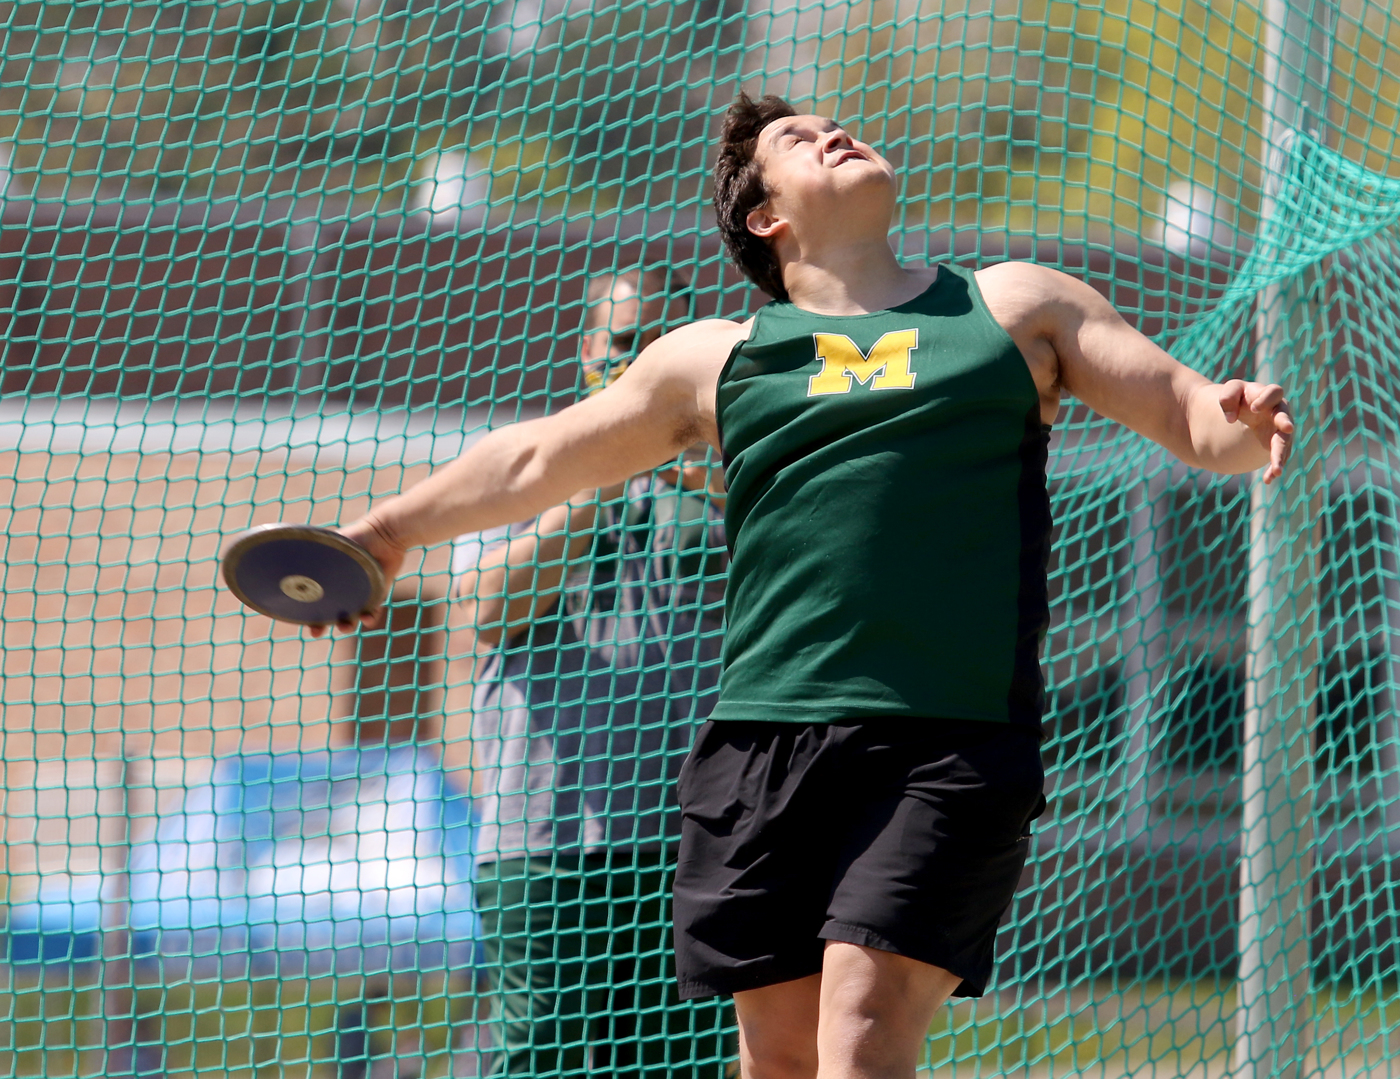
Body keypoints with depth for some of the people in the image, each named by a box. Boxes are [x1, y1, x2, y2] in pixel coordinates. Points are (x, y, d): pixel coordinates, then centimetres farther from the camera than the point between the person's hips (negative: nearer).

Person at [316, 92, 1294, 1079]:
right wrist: (389, 528, 34)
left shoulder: (1015, 307, 15)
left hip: (947, 747, -3)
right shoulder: (718, 359, 17)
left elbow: (1193, 416, 12)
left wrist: (1240, 423, -11)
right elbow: (537, 459, 29)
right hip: (765, 737, 3)